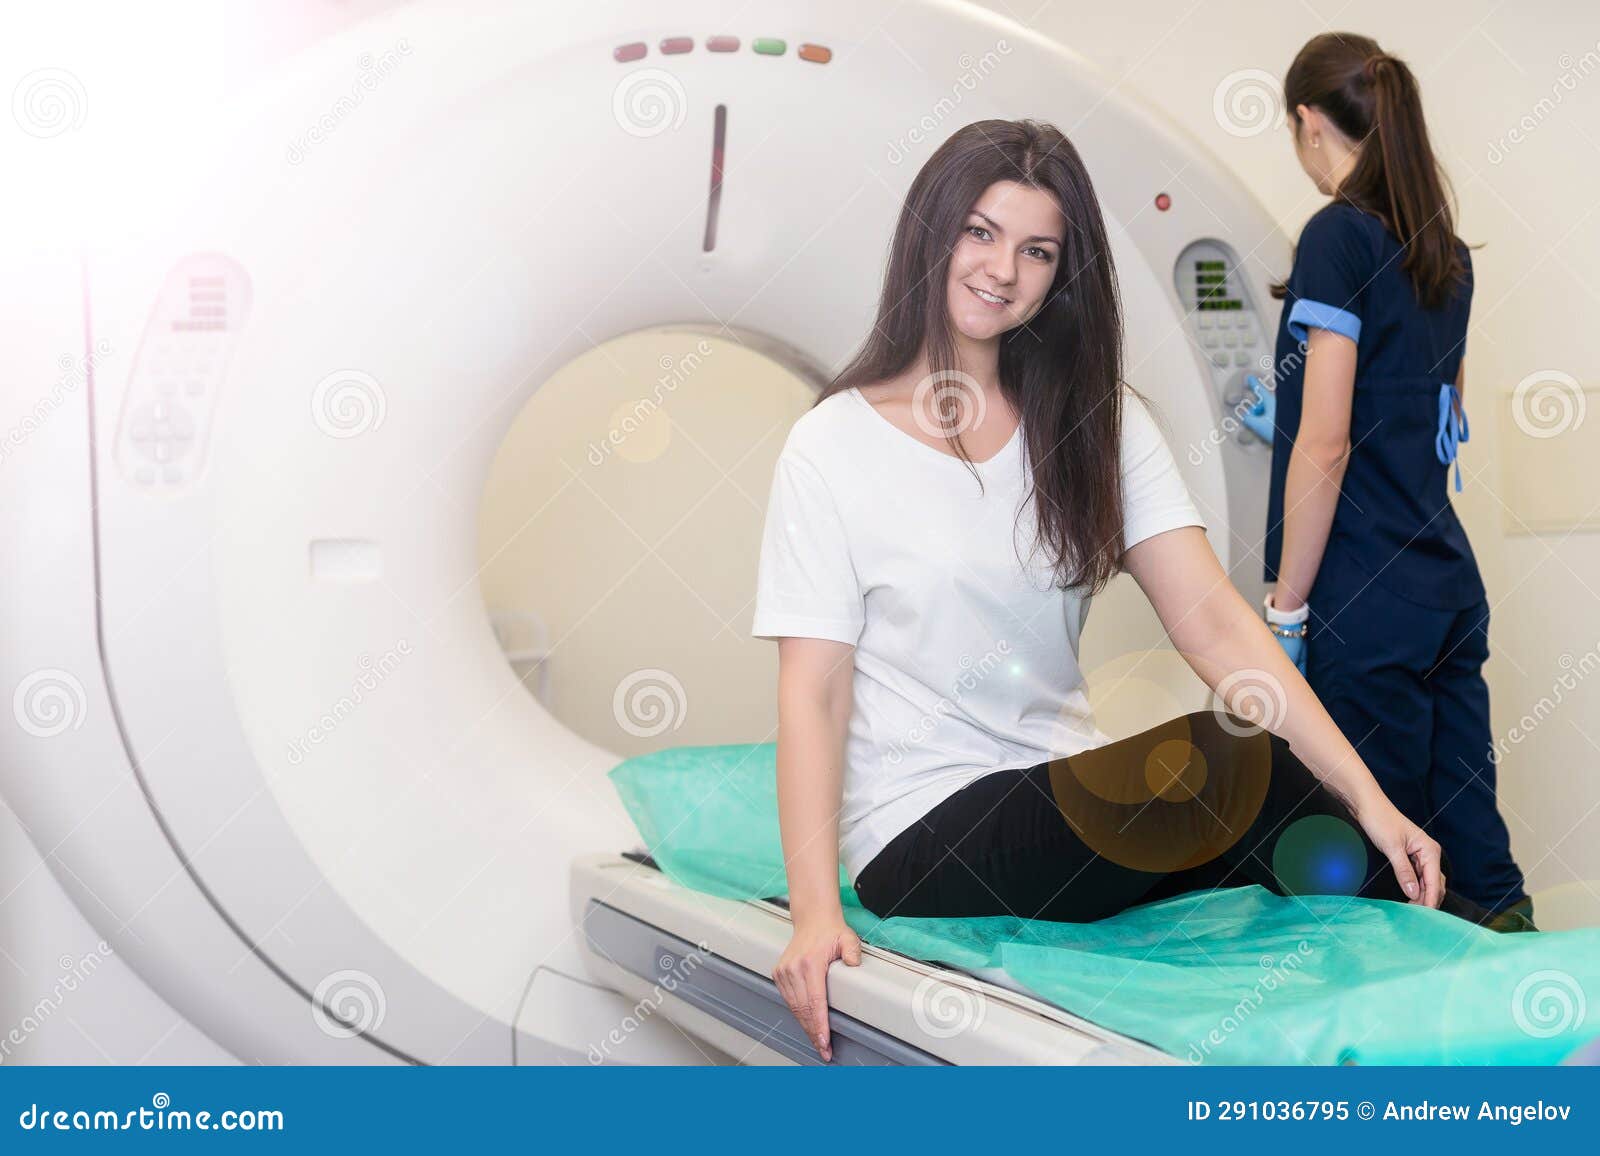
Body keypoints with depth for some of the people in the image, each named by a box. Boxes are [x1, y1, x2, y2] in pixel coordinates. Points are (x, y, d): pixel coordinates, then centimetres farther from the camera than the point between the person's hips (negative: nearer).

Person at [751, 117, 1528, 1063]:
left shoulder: (1097, 420, 9)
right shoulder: (834, 446, -2)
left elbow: (1211, 619, -1)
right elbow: (814, 690, -8)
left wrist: (1367, 798, -13)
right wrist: (815, 908, -22)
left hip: (1066, 796, 5)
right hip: (921, 835, -4)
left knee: (1323, 844, -24)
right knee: (1237, 762, -27)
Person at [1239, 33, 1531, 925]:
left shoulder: (1340, 234, -9)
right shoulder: (1446, 249, 13)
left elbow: (1325, 446, -15)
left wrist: (1286, 608, -9)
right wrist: (1287, 417, 38)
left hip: (1368, 603, -8)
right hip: (1451, 585, 8)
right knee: (1474, 853, 12)